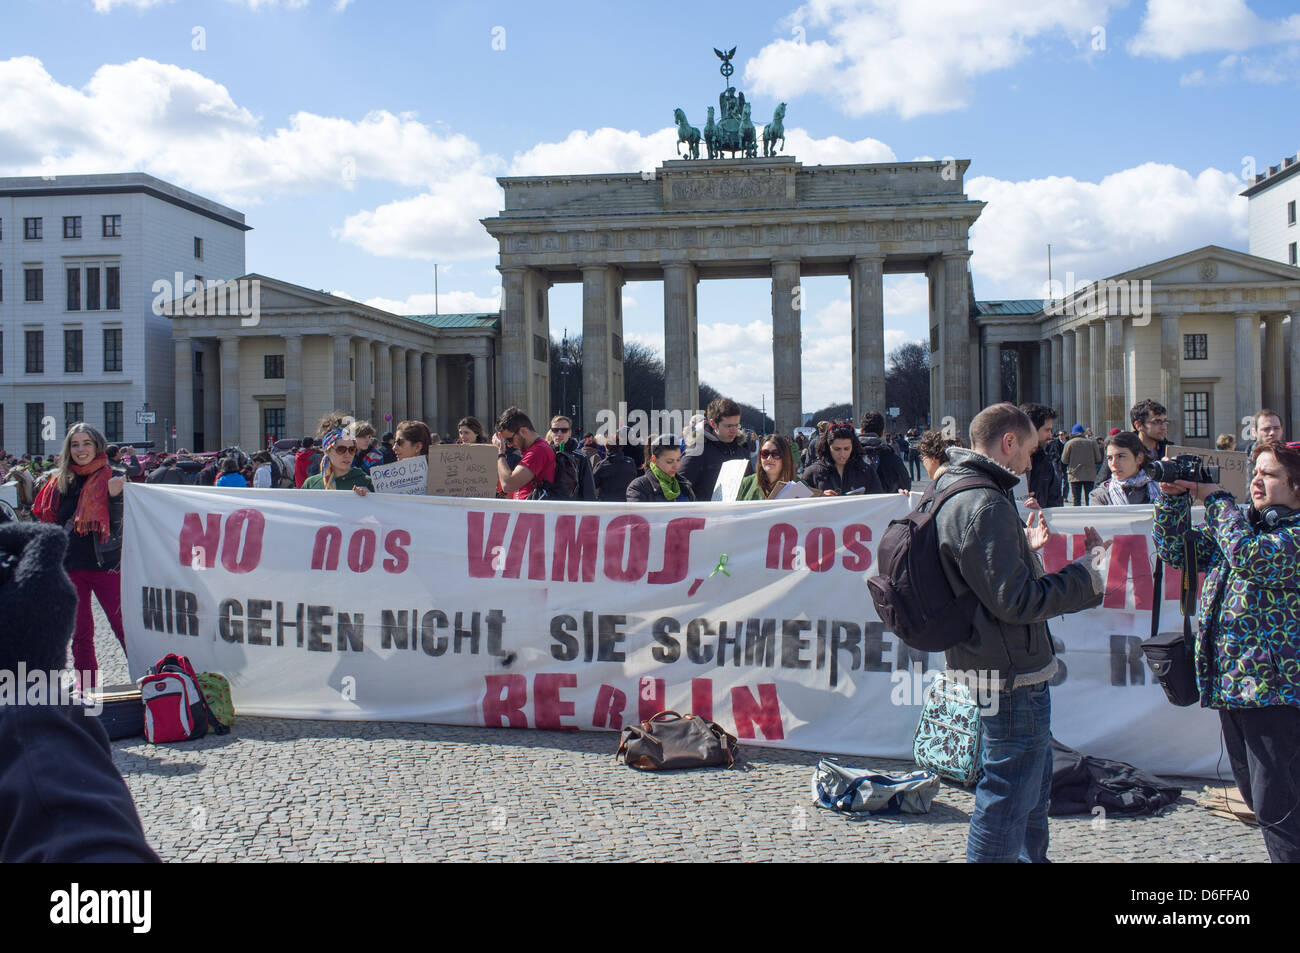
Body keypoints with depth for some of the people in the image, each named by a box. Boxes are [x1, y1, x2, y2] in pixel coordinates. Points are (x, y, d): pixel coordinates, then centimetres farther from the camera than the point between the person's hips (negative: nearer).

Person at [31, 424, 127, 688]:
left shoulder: (112, 478, -2)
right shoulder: (60, 481, 10)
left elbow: (117, 524, -9)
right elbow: (47, 522, 17)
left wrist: (114, 496, -24)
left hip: (105, 564, -4)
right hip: (69, 566, 5)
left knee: (123, 625, -7)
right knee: (79, 631, 10)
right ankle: (88, 689, 20)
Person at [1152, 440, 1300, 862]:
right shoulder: (1243, 523, 14)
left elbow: (1249, 556, -27)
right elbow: (1177, 551, 15)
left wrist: (1216, 498, -14)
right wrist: (1175, 497, 1)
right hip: (1231, 684, 8)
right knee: (1255, 795, 18)